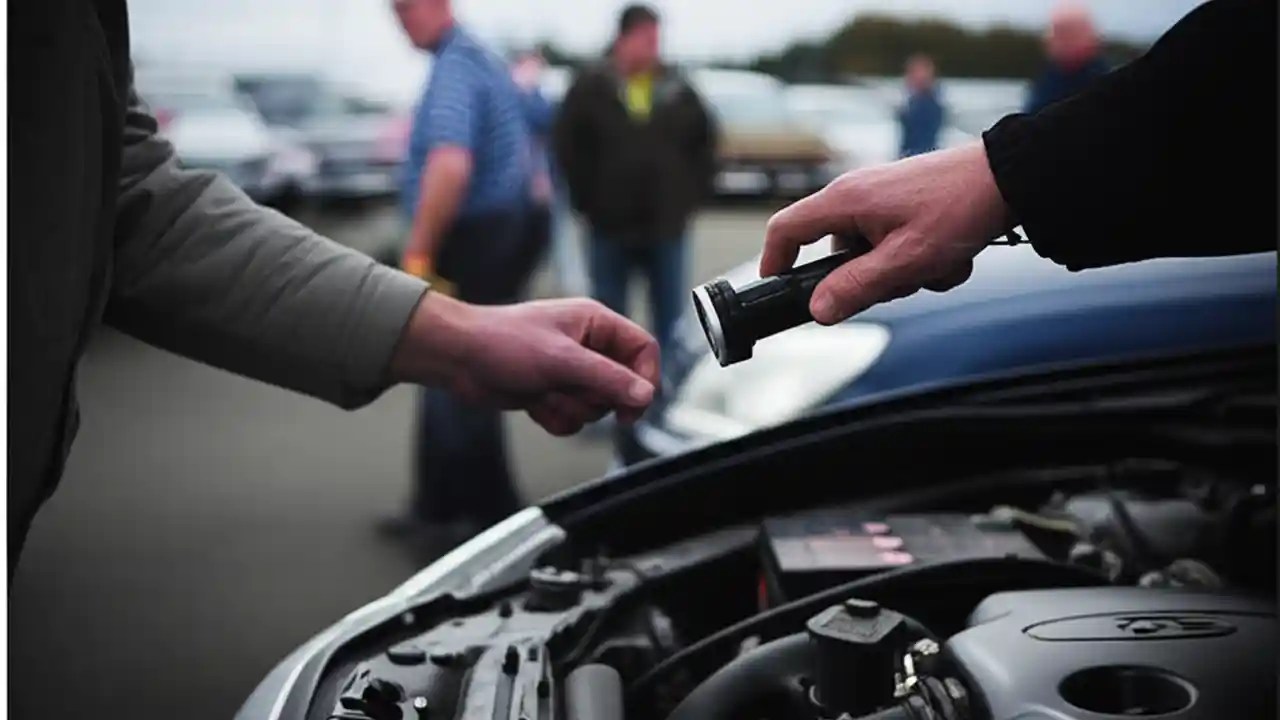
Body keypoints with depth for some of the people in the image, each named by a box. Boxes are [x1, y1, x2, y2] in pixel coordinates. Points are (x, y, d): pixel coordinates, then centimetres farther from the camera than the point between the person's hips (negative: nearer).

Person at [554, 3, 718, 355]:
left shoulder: (677, 90, 5)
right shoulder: (590, 88, -2)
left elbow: (704, 142, 12)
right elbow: (568, 148, -1)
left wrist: (690, 193, 3)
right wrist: (587, 199, -5)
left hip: (667, 224, 2)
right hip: (610, 224, -2)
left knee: (671, 316, 7)